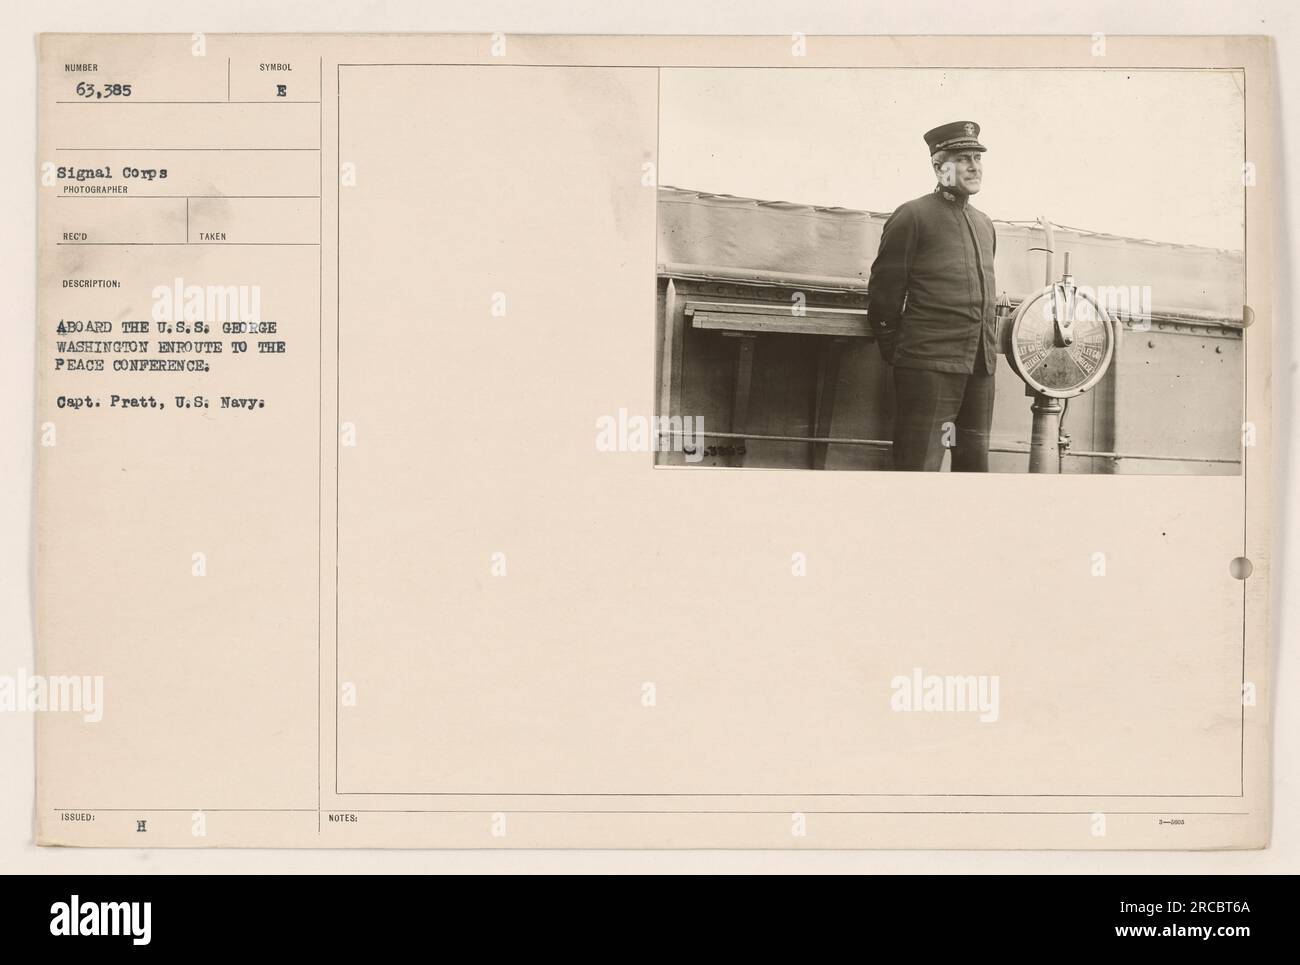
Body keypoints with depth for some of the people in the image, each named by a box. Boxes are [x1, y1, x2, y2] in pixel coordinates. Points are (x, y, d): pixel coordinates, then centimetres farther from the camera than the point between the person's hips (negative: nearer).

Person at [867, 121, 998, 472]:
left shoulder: (984, 224, 18)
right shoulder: (913, 216, -3)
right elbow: (883, 291, -3)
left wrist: (988, 348, 19)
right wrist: (895, 350, -1)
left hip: (981, 365, 7)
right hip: (929, 363, -7)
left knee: (974, 461, 11)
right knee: (920, 464, -7)